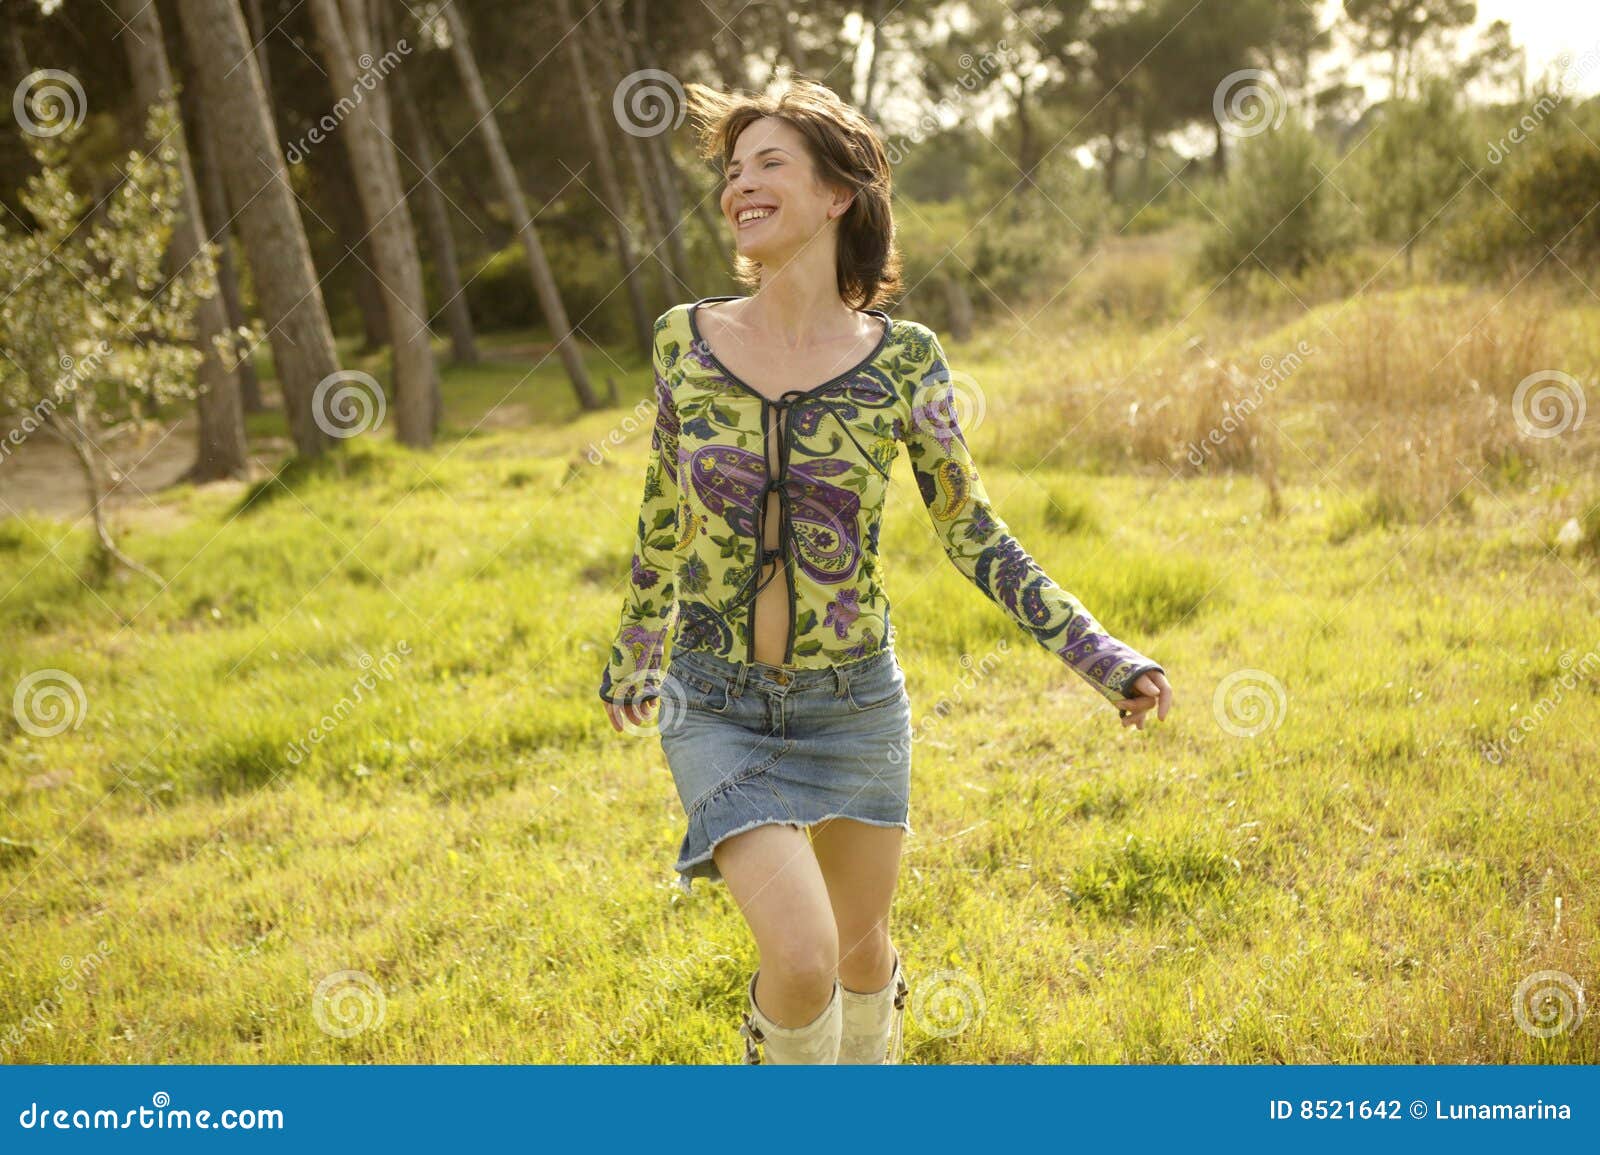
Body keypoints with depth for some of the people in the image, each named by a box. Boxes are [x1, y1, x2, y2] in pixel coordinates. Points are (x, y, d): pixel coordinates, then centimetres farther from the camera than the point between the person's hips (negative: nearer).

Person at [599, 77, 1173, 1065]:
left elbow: (975, 537, 0)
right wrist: (633, 658, 21)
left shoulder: (903, 360, -9)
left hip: (855, 702, 1)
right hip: (720, 707, -1)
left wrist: (1104, 658, -8)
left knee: (862, 949, 18)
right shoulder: (687, 340, -6)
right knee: (802, 955, -18)